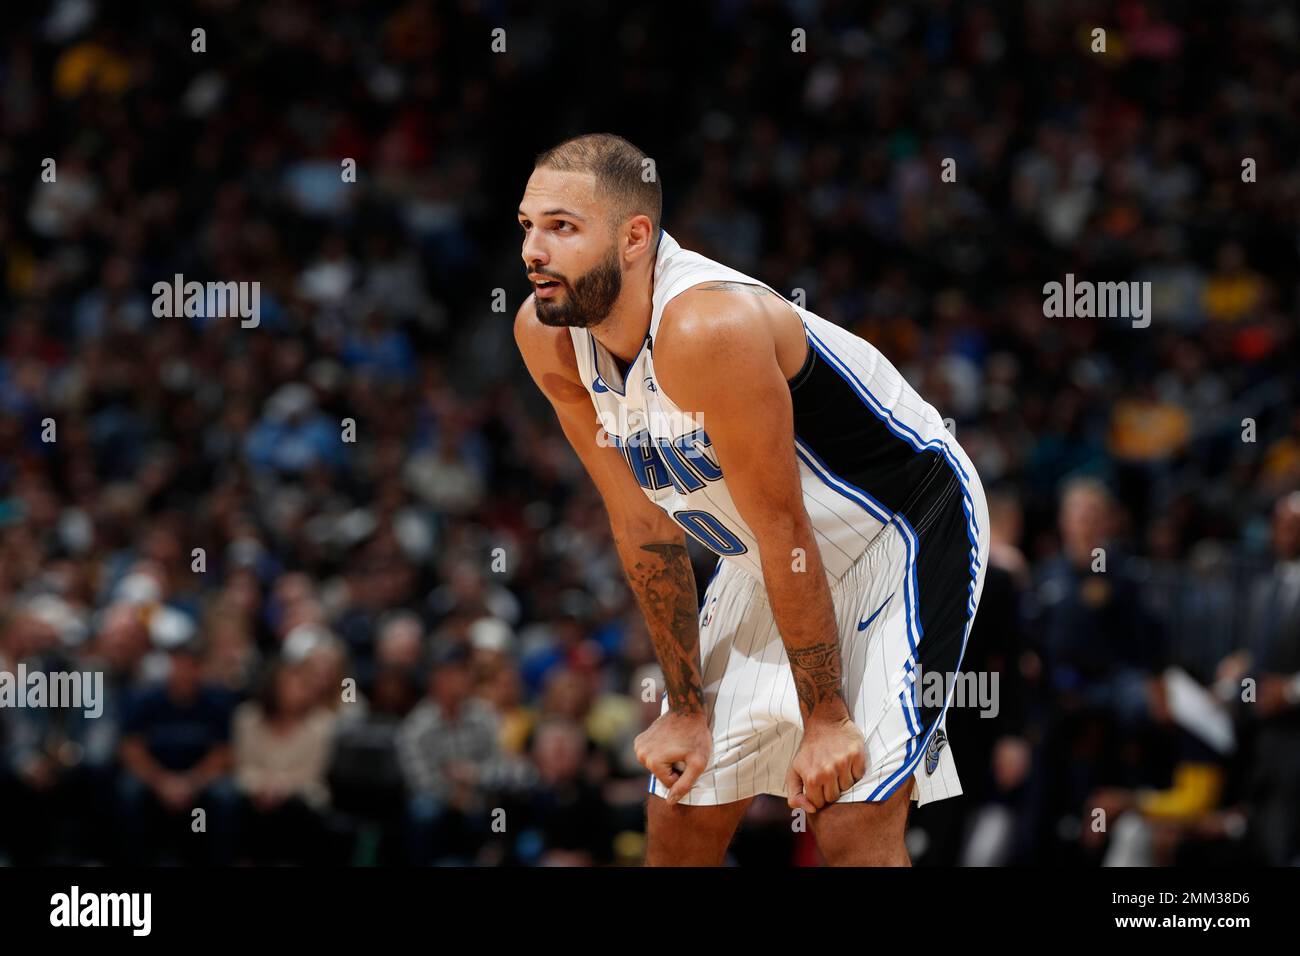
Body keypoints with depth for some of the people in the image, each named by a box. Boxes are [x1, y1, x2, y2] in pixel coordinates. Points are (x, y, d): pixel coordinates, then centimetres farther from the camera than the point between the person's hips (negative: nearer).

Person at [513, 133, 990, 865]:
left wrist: (824, 717, -21)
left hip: (907, 530, -8)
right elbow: (645, 522, -2)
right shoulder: (547, 337, -11)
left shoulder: (708, 328, -34)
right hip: (769, 562, 8)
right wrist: (686, 709, 0)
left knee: (853, 823, -17)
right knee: (680, 817, 8)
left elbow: (783, 530, -27)